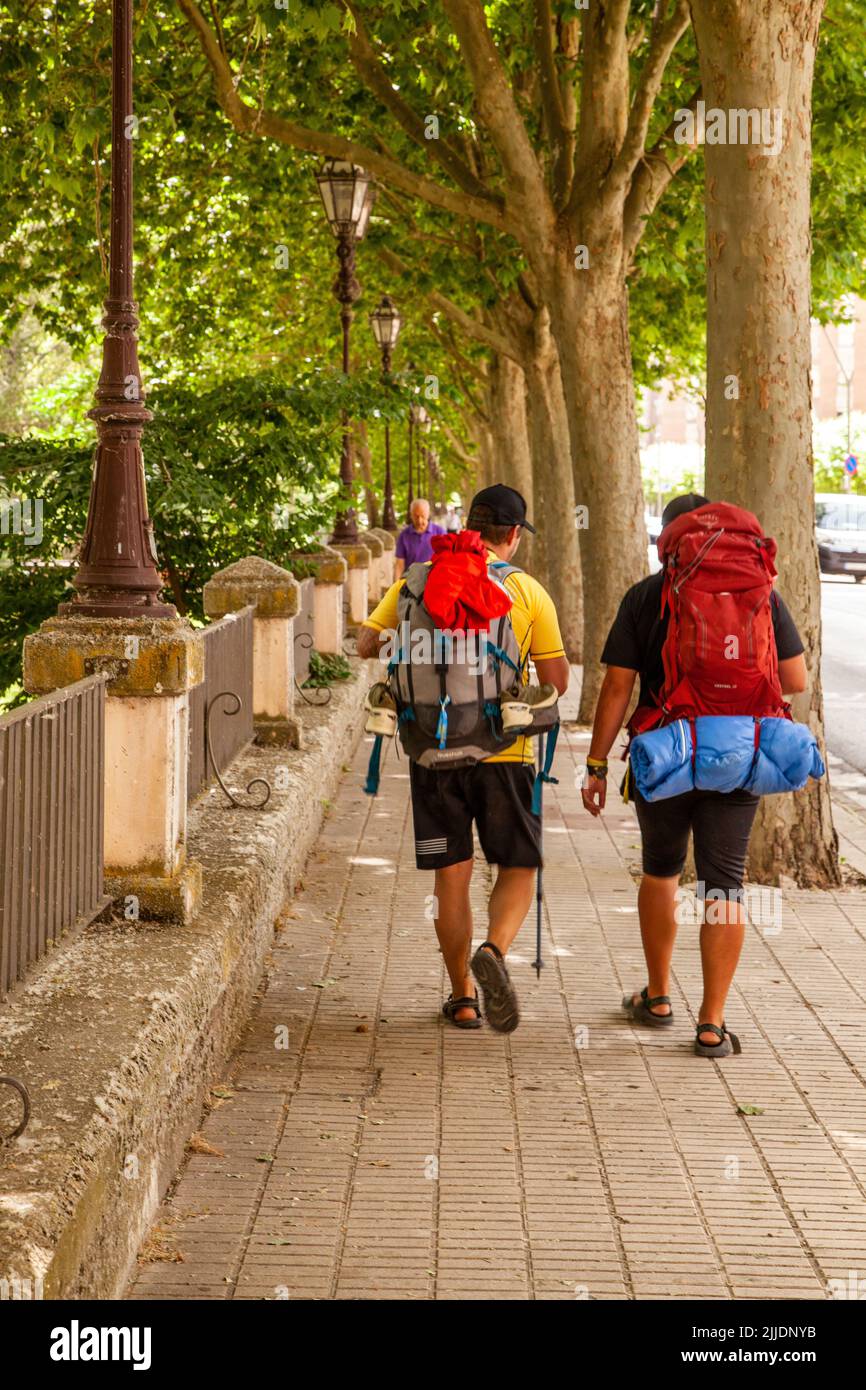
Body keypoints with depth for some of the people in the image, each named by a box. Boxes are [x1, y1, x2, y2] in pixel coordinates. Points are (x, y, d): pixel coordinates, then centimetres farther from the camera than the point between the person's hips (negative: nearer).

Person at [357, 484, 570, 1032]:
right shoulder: (527, 591, -2)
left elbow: (367, 645, 5)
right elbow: (557, 680, -2)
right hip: (504, 750, -2)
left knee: (452, 875, 10)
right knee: (518, 868, 10)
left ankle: (463, 997, 14)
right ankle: (494, 952, -18)